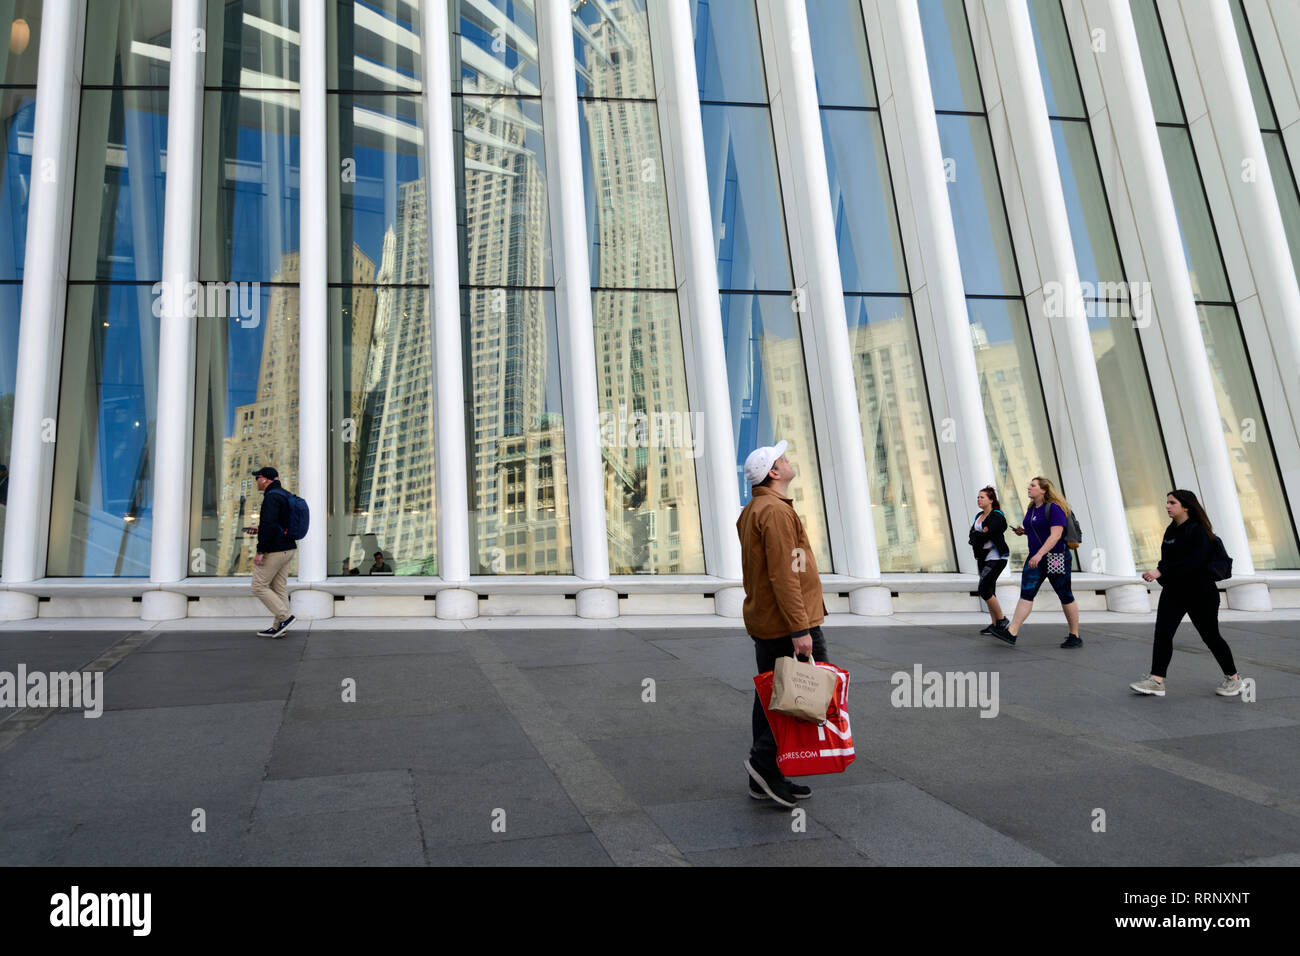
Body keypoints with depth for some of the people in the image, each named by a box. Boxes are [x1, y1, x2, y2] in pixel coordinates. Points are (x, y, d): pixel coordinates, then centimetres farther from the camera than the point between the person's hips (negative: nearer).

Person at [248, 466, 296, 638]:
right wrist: (260, 530, 21)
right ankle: (278, 628, 13)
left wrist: (260, 551, -22)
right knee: (280, 588, 10)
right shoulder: (285, 495, 15)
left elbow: (268, 525, -24)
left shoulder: (271, 497, -16)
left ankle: (285, 617, -5)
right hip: (287, 548, 10)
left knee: (259, 587, -1)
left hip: (274, 551, -10)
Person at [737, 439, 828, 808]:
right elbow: (783, 575, -23)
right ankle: (765, 759, -3)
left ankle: (766, 779, 18)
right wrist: (800, 628, -23)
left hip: (764, 622, 10)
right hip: (786, 622, -10)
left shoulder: (752, 511, 16)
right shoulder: (776, 510, -17)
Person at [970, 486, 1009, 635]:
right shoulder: (978, 516, 13)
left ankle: (1002, 620, -1)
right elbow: (972, 535, 5)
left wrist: (977, 536, -6)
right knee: (989, 591, 8)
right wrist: (982, 534, -13)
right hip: (983, 558, 8)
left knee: (984, 590, -14)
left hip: (996, 558, -8)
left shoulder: (997, 516, -13)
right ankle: (995, 624, 14)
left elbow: (987, 535, -23)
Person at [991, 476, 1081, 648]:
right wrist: (1024, 531, 7)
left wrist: (1039, 554, -31)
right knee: (1026, 594, -4)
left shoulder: (1054, 508, -14)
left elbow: (1056, 535, -23)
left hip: (1056, 558, -8)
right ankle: (1011, 632, -12)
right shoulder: (1032, 509, 12)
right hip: (1036, 558, 8)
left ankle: (1075, 636, 18)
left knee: (1066, 596, 5)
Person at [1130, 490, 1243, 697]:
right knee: (1162, 632, -6)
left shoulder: (1199, 531, -16)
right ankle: (1156, 680, -7)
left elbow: (1192, 561, -27)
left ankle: (1233, 678, 28)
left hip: (1200, 594, -7)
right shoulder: (1171, 530, 8)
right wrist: (1162, 578, 4)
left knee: (1210, 636, 7)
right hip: (1173, 591, 7)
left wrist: (1161, 572, -32)